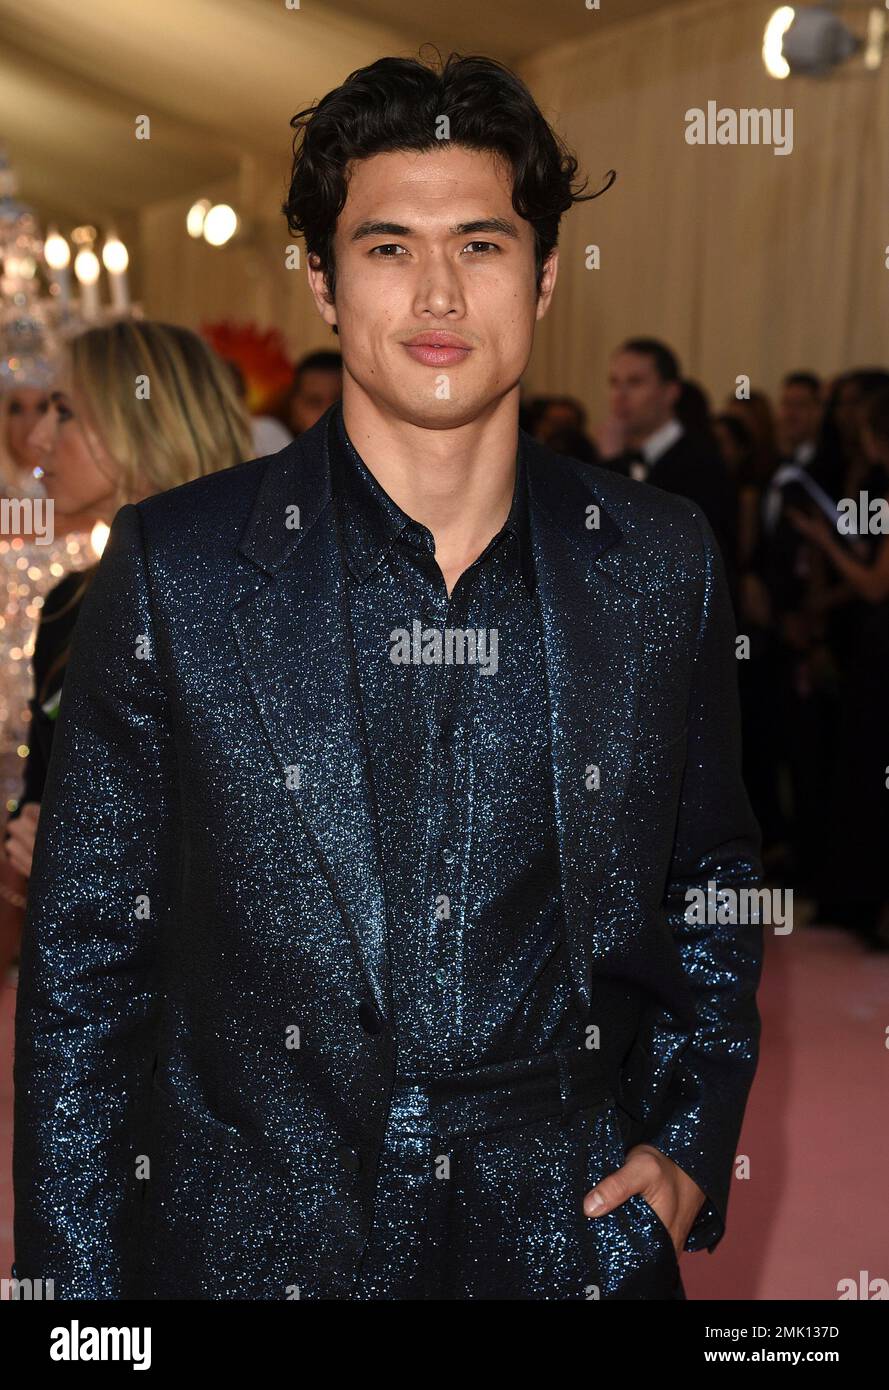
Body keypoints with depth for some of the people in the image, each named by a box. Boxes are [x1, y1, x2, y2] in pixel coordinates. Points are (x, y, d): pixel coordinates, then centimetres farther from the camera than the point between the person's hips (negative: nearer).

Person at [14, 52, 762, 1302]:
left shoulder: (662, 564, -1)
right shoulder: (173, 567, -8)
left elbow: (714, 874, 11)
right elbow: (84, 955, -4)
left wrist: (694, 1148, 2)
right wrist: (73, 1285, -5)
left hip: (577, 1237, 2)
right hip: (251, 1241, -1)